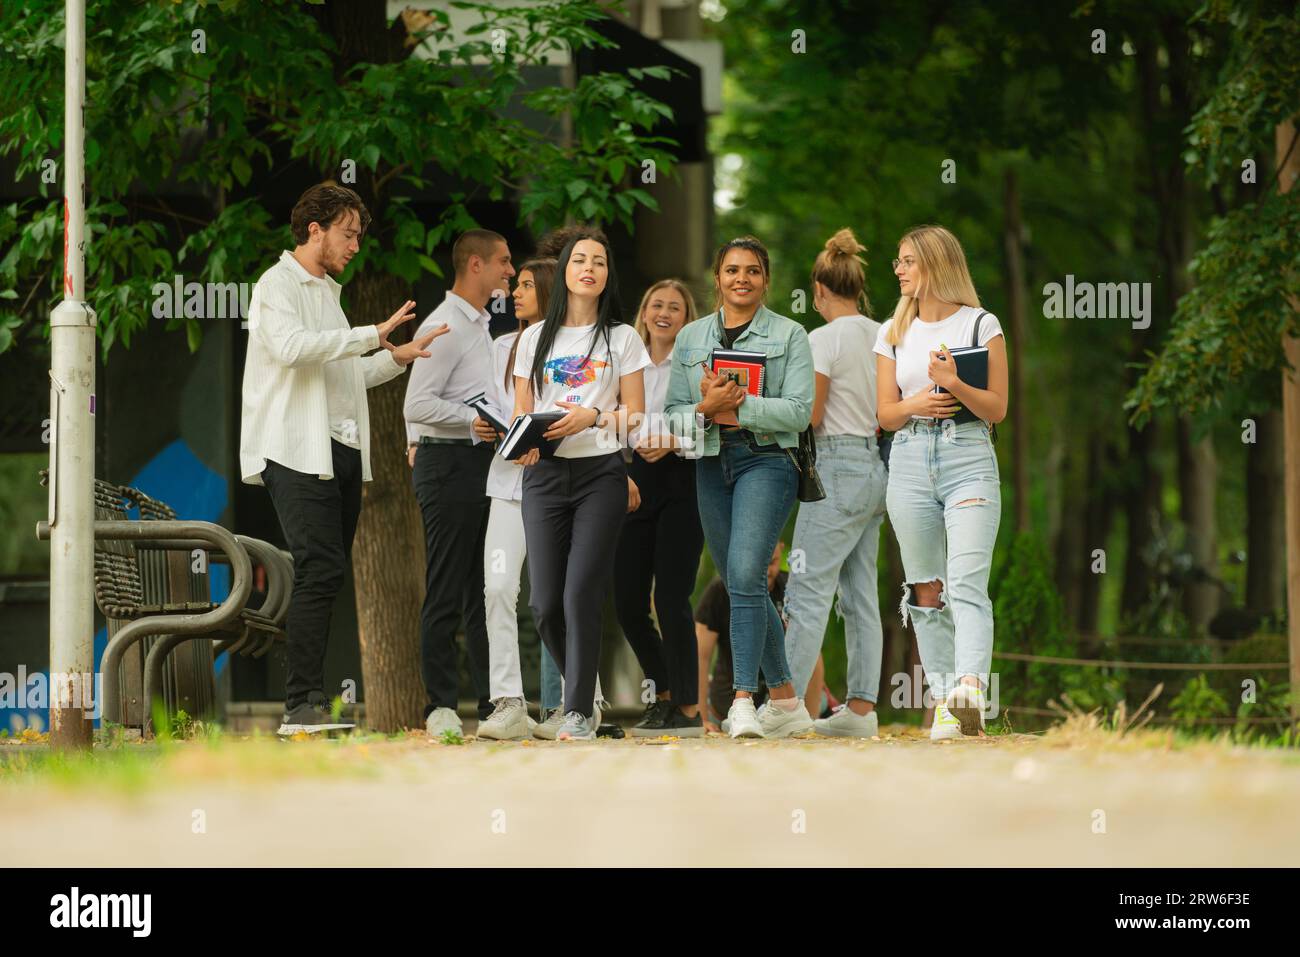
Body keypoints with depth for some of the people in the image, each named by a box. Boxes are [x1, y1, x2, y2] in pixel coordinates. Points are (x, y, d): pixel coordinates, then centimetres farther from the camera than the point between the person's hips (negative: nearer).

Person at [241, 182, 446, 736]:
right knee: (320, 571, -18)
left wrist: (399, 357, 21)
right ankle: (302, 705, -21)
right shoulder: (278, 285, -2)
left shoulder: (327, 292, 26)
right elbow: (291, 345, -22)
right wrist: (373, 334, -19)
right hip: (298, 454, -9)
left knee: (326, 577, 4)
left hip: (340, 452, 9)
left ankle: (309, 706, 4)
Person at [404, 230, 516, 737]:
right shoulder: (445, 327, -12)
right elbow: (417, 405, -18)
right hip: (448, 463, -10)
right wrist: (477, 419, -18)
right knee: (446, 593, -7)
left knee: (485, 590, 9)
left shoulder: (480, 325, 19)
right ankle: (440, 706, -4)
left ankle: (493, 702, 11)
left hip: (481, 463, 10)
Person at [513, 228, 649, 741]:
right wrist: (525, 443, -9)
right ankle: (583, 693, 21)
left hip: (601, 473, -2)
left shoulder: (621, 338, 7)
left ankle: (579, 711, -9)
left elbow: (635, 414, 4)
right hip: (545, 474, 2)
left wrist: (593, 417, -14)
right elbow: (521, 410, 12)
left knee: (582, 593, -13)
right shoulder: (536, 337, 13)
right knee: (545, 602, -2)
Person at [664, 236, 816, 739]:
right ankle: (786, 702, 19)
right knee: (743, 586, 9)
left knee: (745, 574, -21)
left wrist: (740, 404, -16)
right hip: (712, 466, 5)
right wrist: (706, 409, -12)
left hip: (767, 459, -5)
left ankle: (743, 699, -24)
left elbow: (799, 412, -7)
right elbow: (673, 414, 9)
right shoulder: (691, 338, 14)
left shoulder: (789, 335, 2)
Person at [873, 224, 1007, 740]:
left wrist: (953, 384, -16)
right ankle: (943, 698, 6)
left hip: (968, 459, -4)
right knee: (925, 590, 2)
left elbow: (997, 409, 1)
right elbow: (885, 413, 14)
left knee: (967, 582, -18)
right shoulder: (893, 333, 15)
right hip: (910, 461, 4)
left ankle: (969, 693, -32)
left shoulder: (981, 325, 4)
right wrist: (914, 404, -8)